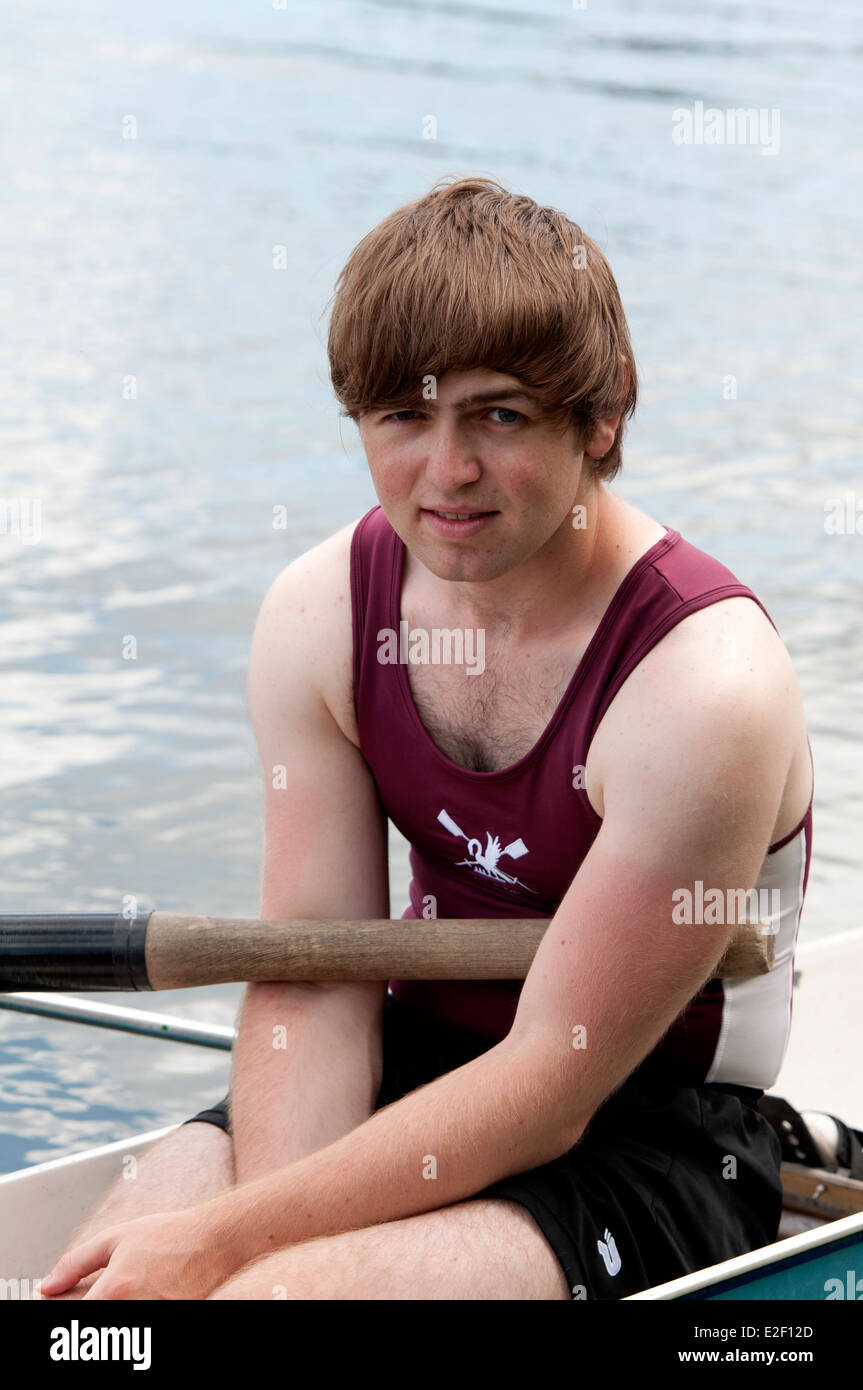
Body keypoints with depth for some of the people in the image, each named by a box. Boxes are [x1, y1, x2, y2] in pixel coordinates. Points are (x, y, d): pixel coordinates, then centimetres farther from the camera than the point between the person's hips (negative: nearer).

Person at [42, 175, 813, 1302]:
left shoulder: (706, 687, -23)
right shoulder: (318, 614, -4)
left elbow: (551, 1085, -22)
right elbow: (314, 983, -7)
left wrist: (232, 1242, -26)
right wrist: (272, 1225, -27)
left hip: (655, 1135, -5)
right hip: (423, 1063, 5)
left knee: (256, 1295, -28)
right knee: (100, 1277, -17)